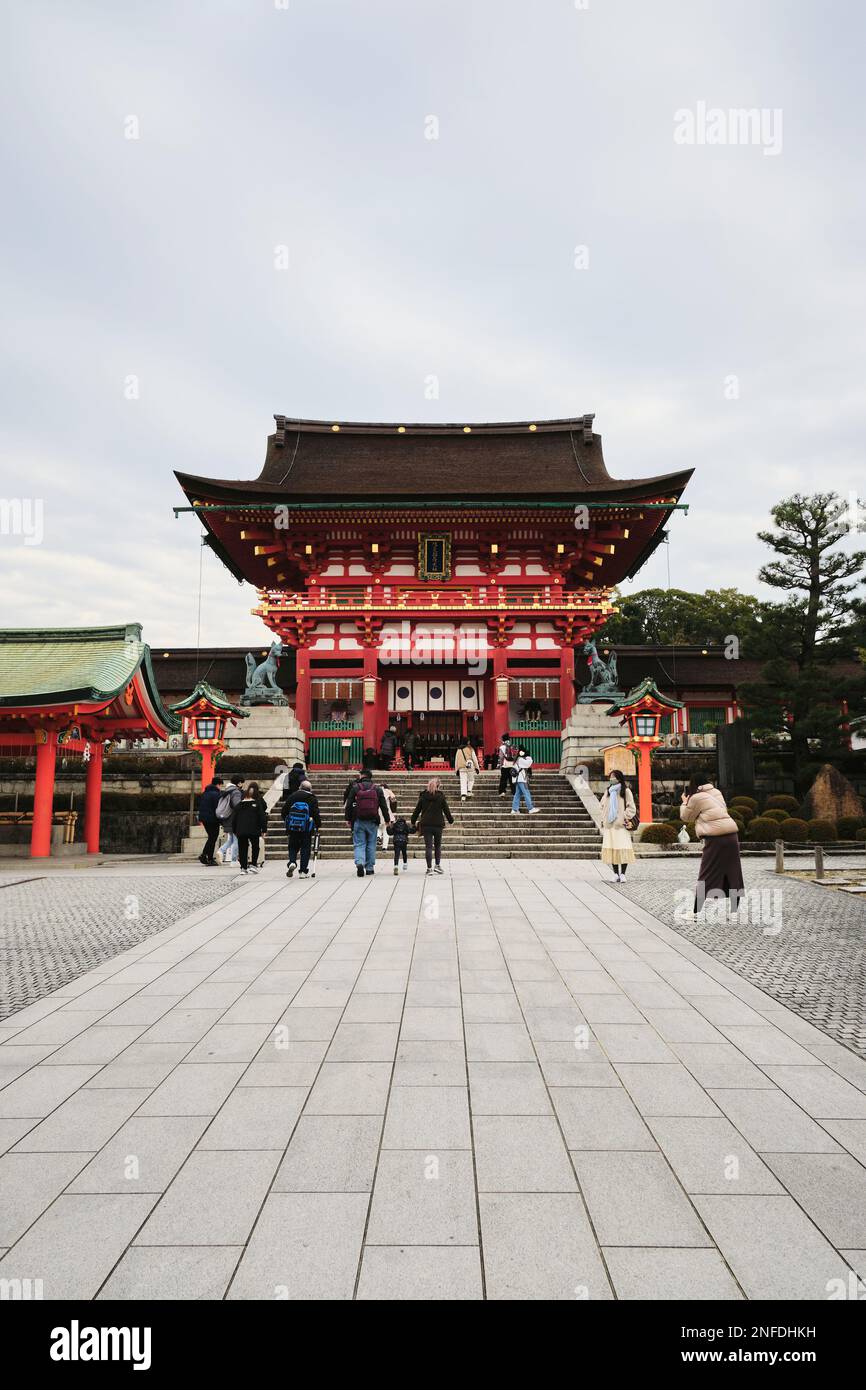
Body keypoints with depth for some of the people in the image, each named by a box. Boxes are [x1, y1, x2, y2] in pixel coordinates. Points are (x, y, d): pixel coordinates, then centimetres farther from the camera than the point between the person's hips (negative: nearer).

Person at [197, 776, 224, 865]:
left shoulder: (204, 793, 14)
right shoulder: (216, 794, -14)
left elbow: (200, 806, 20)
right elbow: (218, 807, -17)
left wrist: (200, 818, 26)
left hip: (204, 818, 8)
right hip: (213, 819, -8)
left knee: (211, 837, 20)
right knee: (213, 838, -1)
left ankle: (203, 854, 11)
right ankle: (210, 859, 1)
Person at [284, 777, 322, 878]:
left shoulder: (293, 797, 5)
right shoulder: (312, 798, -2)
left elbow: (285, 810, 8)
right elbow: (316, 813, -5)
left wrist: (287, 822, 20)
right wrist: (318, 825, 8)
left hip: (293, 828, 2)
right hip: (306, 829, -2)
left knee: (293, 847, 17)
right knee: (305, 848, 6)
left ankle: (292, 862, -9)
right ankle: (303, 871, 4)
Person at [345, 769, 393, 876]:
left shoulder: (355, 788, -2)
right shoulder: (377, 789, 3)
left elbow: (348, 805, -1)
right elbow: (384, 806, 4)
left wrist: (348, 819, 8)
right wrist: (388, 820, 12)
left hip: (358, 821, -1)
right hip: (372, 822, 1)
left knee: (359, 844, 3)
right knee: (371, 845, 11)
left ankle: (359, 863, -20)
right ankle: (370, 868, 14)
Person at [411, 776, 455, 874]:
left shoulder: (423, 796, 3)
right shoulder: (441, 796, -2)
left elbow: (417, 810, 7)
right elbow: (446, 810, 2)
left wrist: (413, 822, 17)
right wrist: (451, 820, 17)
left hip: (426, 824, 1)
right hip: (438, 824, -1)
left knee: (428, 846, 2)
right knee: (438, 845, 15)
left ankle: (429, 868, -1)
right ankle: (438, 865, 8)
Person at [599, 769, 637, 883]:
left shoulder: (626, 791, 3)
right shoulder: (608, 791, 18)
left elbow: (631, 808, 0)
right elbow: (603, 807, 20)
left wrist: (625, 819, -9)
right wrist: (603, 822, 11)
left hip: (621, 825, -4)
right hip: (609, 825, 4)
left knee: (623, 849, -9)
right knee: (611, 848, 0)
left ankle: (622, 874, -2)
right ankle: (616, 873, 7)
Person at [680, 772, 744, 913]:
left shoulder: (696, 798, -4)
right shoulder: (717, 793, 16)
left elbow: (685, 817, 7)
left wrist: (685, 802, 23)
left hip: (715, 839, -6)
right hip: (731, 835, 7)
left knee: (707, 876, -1)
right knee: (732, 873, 13)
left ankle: (699, 911, 2)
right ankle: (734, 908, 18)